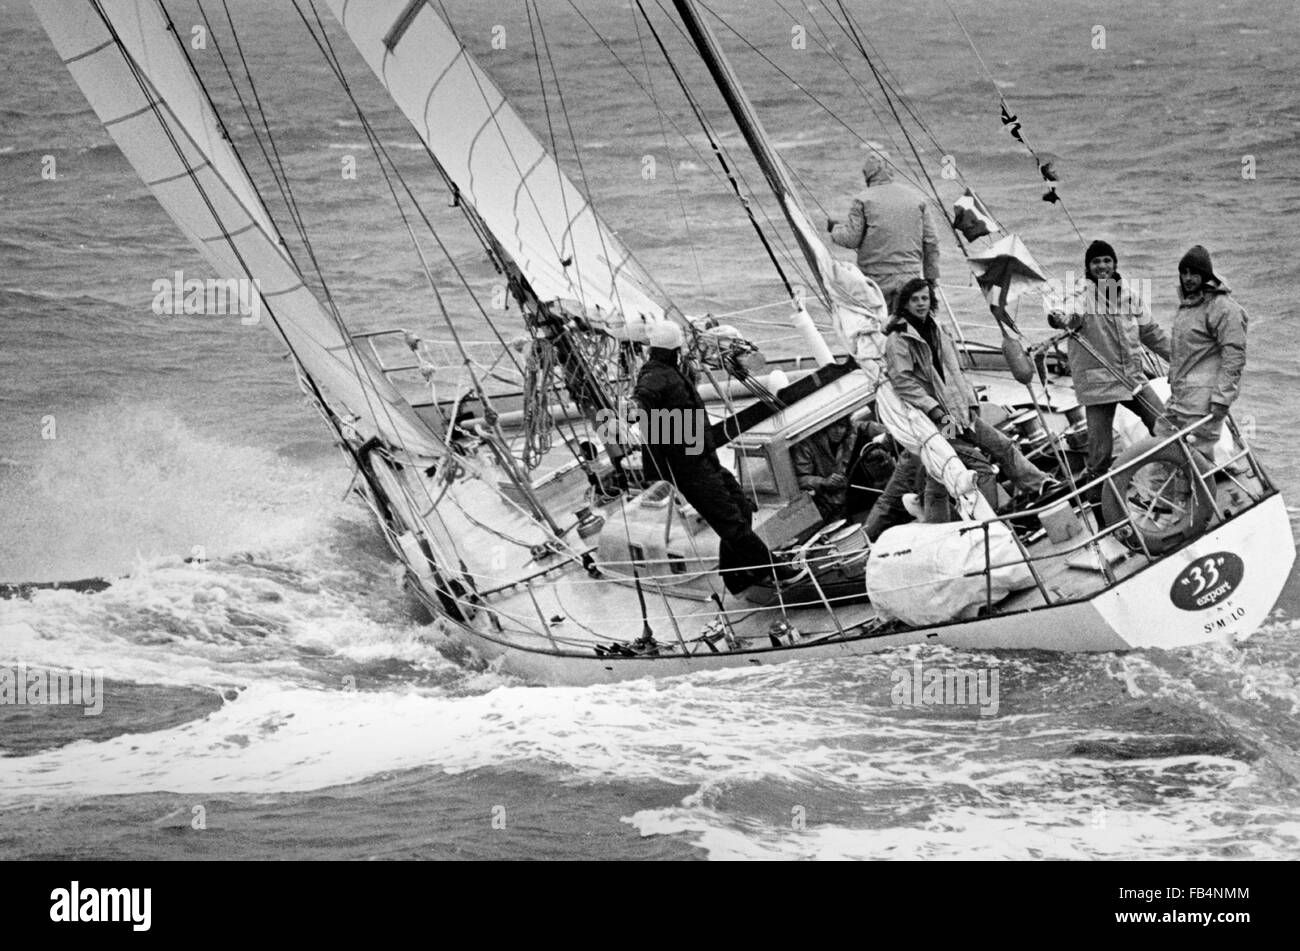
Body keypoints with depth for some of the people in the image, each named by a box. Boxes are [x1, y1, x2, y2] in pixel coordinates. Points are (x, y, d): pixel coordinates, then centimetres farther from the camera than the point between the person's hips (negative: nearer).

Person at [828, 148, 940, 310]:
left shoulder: (863, 200, -5)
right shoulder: (916, 198, 7)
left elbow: (851, 239, -5)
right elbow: (930, 242, 9)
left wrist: (835, 228, 16)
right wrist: (931, 276, 17)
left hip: (876, 278, -3)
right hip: (910, 276, 3)